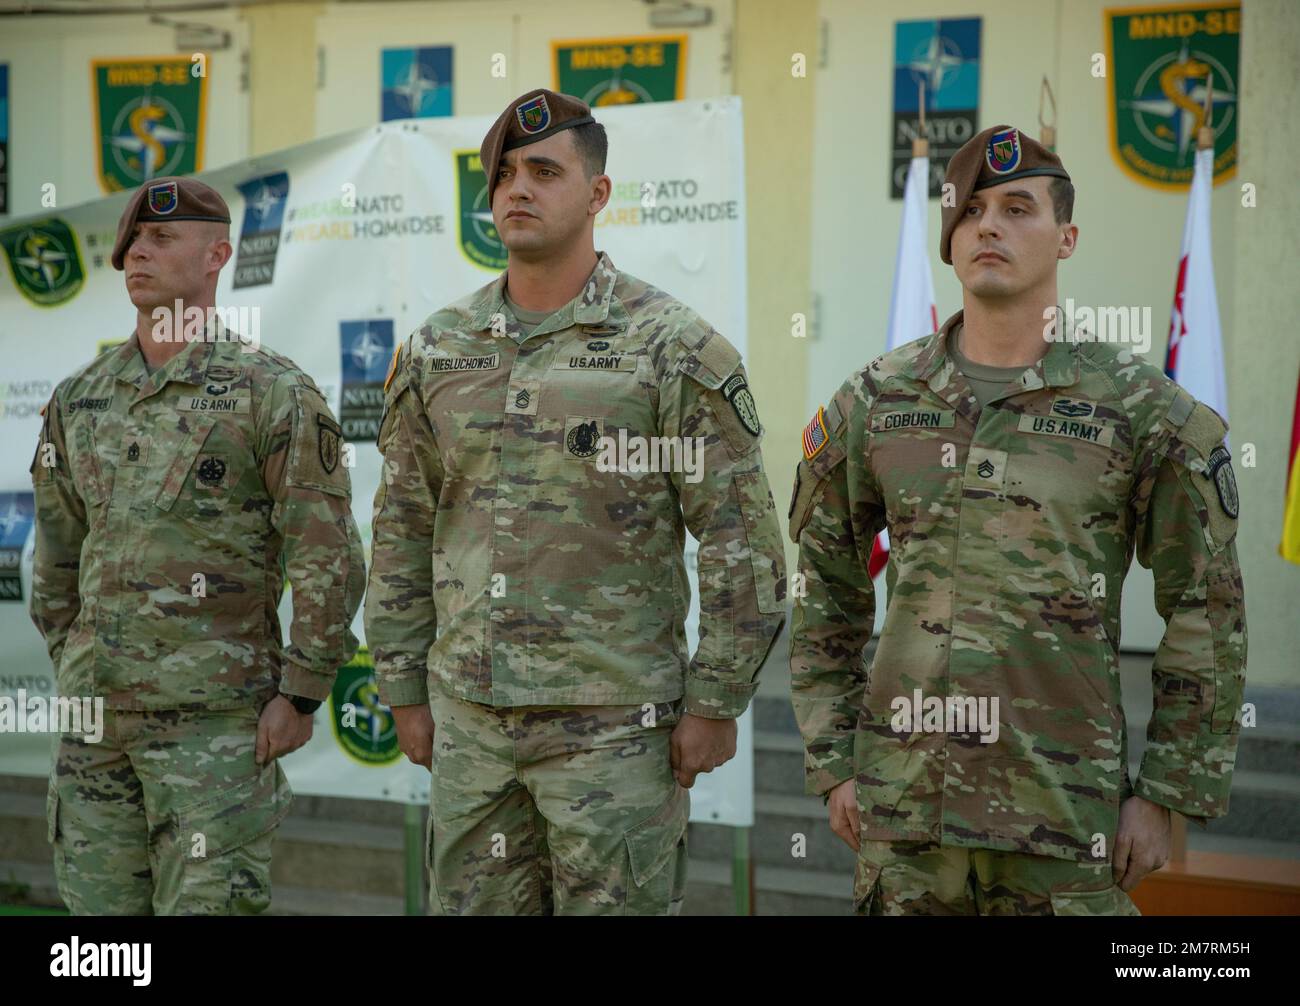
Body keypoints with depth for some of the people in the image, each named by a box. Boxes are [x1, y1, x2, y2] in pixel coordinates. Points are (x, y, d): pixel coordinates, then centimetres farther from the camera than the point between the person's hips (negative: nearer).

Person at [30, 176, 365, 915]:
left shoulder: (275, 394, -5)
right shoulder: (80, 399, 12)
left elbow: (330, 559, -8)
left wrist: (300, 695, -11)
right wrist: (74, 669, 17)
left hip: (216, 719, -5)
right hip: (95, 717, 6)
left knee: (208, 901, -6)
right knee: (102, 902, 9)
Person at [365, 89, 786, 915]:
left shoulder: (677, 350, -7)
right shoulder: (437, 352, 8)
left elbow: (742, 543, -7)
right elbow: (403, 532, 13)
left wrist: (716, 704, -9)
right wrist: (405, 691, 10)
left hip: (615, 722, -5)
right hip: (470, 717, 5)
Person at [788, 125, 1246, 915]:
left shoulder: (1144, 410, -2)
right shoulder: (875, 402, 6)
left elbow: (1207, 614, 0)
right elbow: (828, 591, 13)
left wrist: (1166, 795, -3)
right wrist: (835, 762, 8)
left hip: (1064, 814, -2)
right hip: (902, 807, 3)